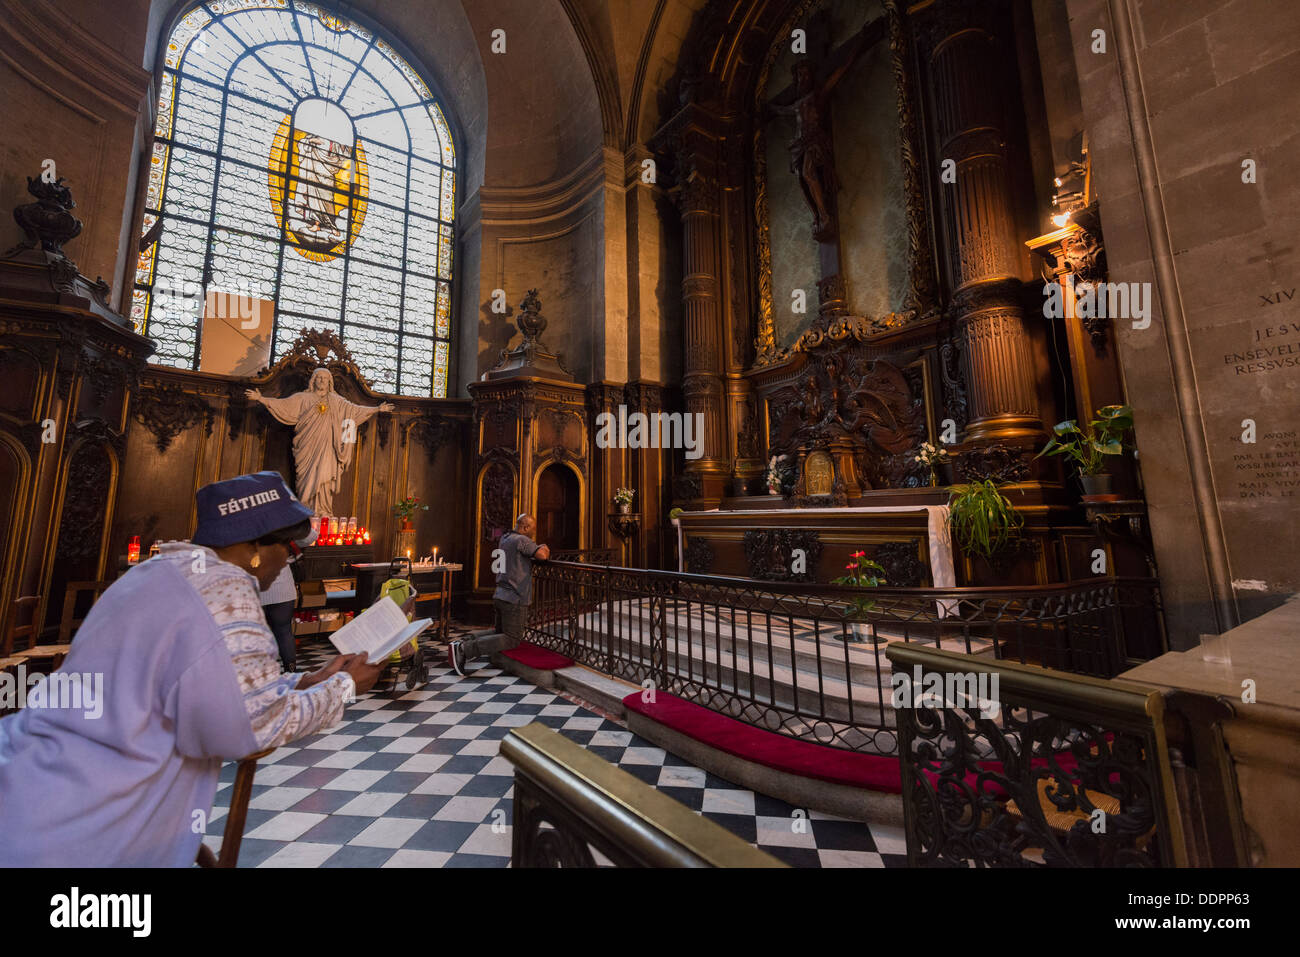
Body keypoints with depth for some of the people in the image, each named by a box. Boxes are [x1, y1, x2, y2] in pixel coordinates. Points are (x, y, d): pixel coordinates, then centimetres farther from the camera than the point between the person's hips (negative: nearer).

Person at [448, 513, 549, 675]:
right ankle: (464, 649, -12)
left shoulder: (504, 539, 13)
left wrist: (540, 548, 17)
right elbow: (542, 555, -24)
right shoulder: (521, 540, -14)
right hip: (514, 599, -9)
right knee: (512, 640, -2)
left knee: (502, 631, 25)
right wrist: (545, 549, 0)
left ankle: (466, 642, 7)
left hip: (500, 595, 9)